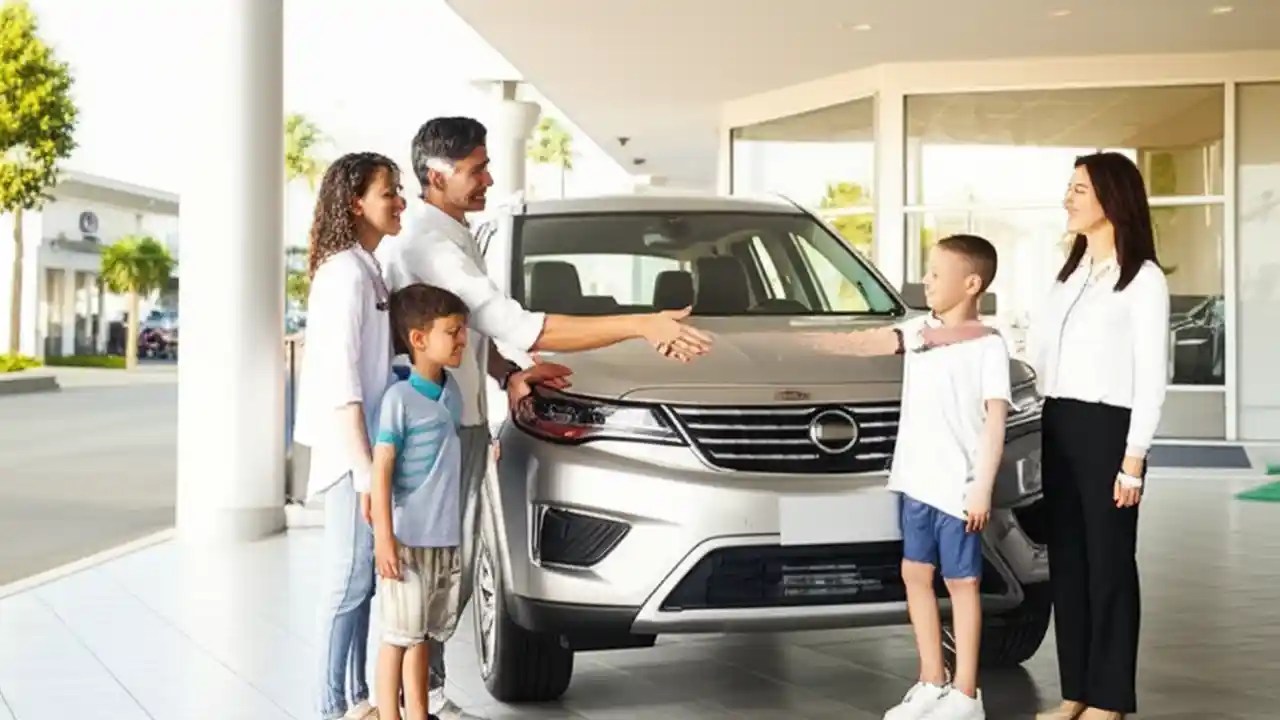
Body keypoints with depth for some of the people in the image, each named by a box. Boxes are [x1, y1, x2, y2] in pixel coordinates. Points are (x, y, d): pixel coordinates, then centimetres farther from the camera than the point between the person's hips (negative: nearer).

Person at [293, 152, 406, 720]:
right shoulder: (346, 273, -15)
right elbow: (341, 381, -20)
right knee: (348, 582, -3)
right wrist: (366, 469, -22)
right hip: (353, 453, -9)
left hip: (367, 448, 9)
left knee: (362, 580, 14)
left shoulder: (364, 269, 14)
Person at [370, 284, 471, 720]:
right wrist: (384, 537, -19)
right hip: (408, 540, -7)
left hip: (445, 539, 7)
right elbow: (381, 470, -15)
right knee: (399, 635, 2)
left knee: (422, 635, 16)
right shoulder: (399, 397, -14)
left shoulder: (451, 391, 8)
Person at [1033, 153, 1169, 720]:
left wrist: (1134, 457, -13)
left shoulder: (1143, 278, -5)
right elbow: (1040, 348, 16)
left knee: (1108, 562, 0)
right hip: (1058, 424, 7)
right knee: (1066, 559, 9)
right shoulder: (1070, 272, 17)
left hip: (1107, 427, -7)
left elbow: (1152, 376, -9)